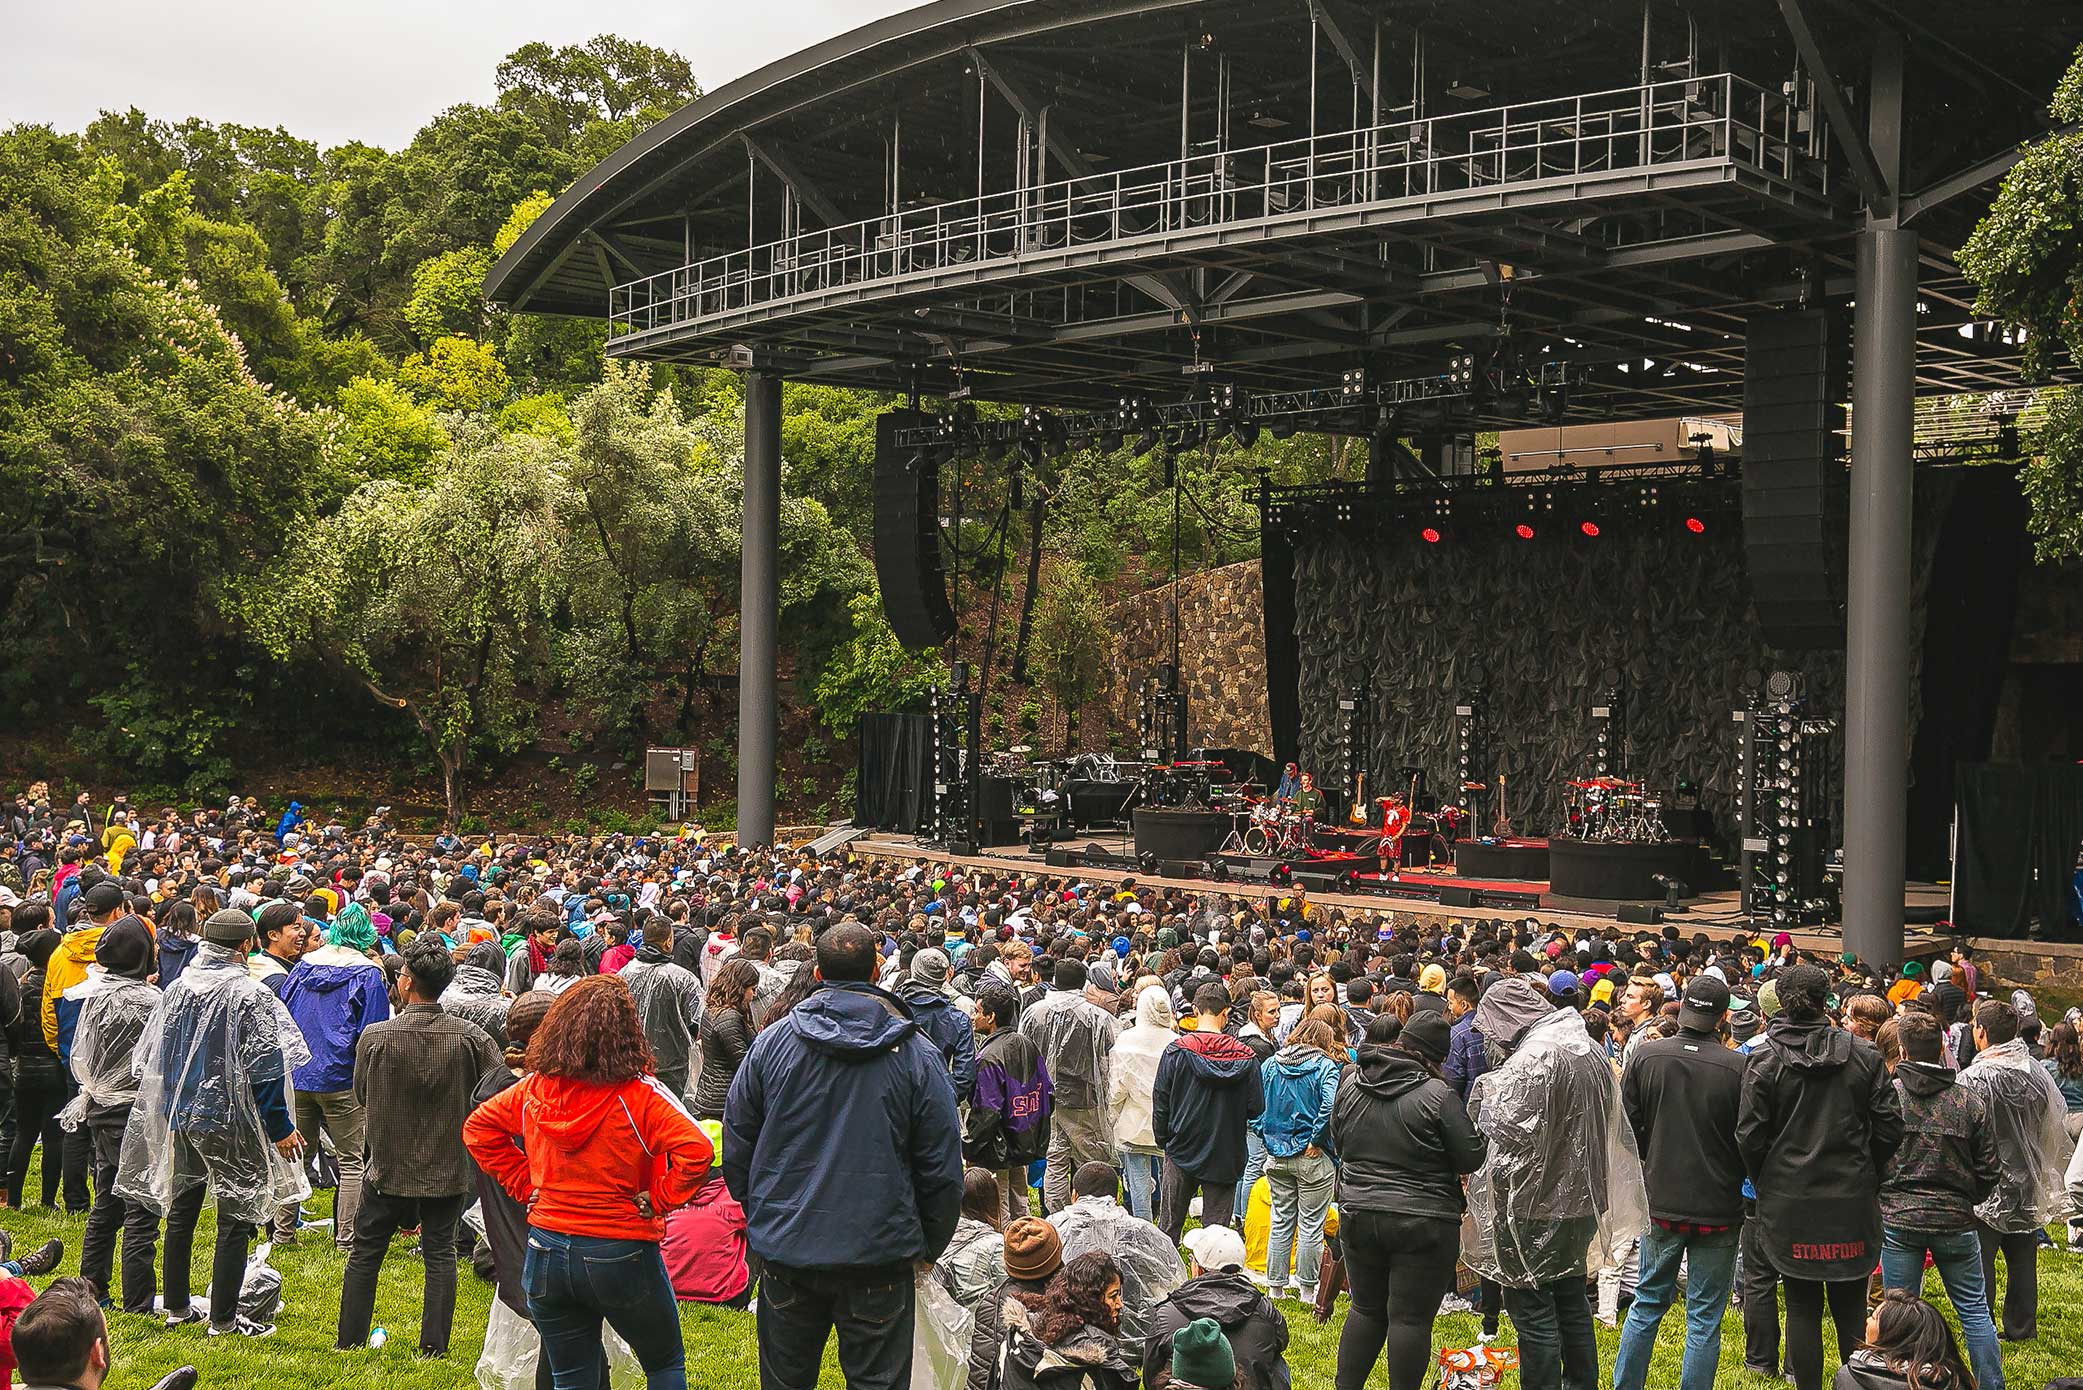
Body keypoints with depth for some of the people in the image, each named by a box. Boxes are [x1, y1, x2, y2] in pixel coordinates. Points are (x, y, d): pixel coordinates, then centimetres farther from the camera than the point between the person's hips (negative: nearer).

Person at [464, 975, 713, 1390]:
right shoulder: (640, 1095, -16)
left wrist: (525, 1184, 9)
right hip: (621, 1255, -4)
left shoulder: (533, 1090, -2)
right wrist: (659, 1200, -13)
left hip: (547, 1251, 4)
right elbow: (696, 1150, -28)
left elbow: (477, 1129, 12)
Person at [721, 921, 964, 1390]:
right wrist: (931, 1244, 10)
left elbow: (736, 1143, 6)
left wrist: (757, 1213, 19)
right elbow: (942, 1165, -3)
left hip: (786, 1249, 2)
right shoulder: (916, 1053, -6)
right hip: (880, 1255, -2)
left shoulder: (771, 1043, -2)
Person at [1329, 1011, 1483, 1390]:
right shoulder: (1437, 1094, -15)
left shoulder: (1350, 1084, 2)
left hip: (1358, 1214, 5)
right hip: (1423, 1223, -5)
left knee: (1365, 1308, 18)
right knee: (1411, 1317, 3)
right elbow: (1471, 1158, -11)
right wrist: (1487, 1138, 9)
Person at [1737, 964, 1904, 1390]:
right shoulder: (1863, 1056, -1)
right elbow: (1889, 1128, 1)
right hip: (1853, 1202, 2)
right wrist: (1866, 1175, 14)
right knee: (1851, 1307, 11)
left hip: (1790, 1202, -1)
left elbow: (1750, 1137, -7)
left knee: (1802, 1306, 7)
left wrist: (1766, 1184, 9)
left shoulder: (1765, 1063, -7)